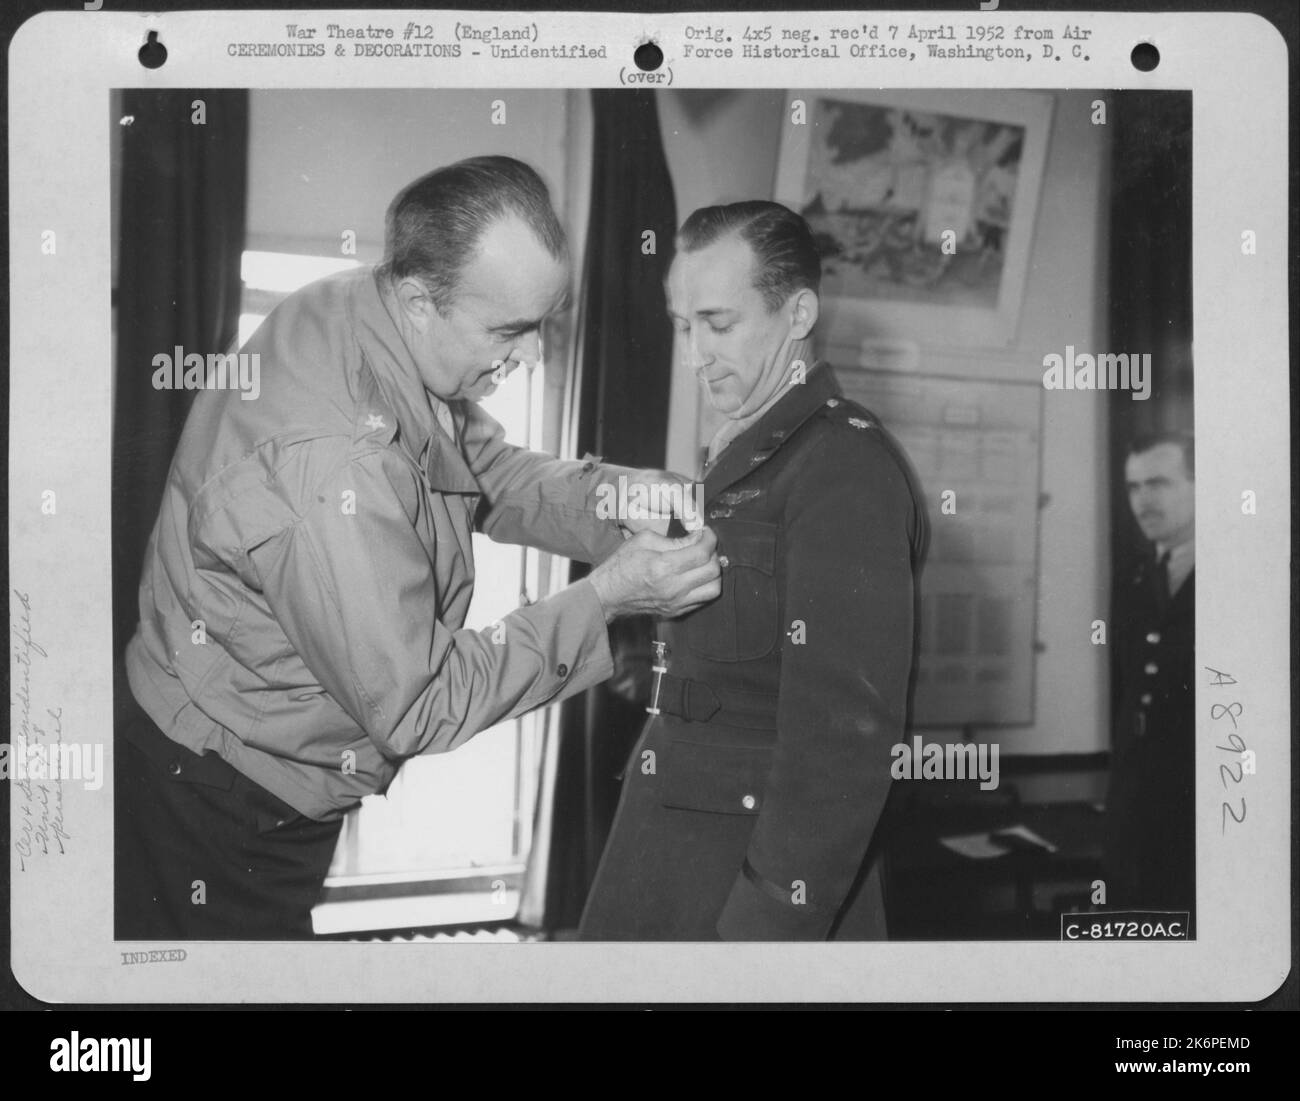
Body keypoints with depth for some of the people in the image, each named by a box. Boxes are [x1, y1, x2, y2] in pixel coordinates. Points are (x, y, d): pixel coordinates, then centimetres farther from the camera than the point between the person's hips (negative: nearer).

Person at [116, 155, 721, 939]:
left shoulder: (388, 330, -8)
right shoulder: (328, 461, -35)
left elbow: (491, 471, 9)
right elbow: (415, 709, -28)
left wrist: (611, 497, -10)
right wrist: (607, 598, -25)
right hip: (221, 819, -8)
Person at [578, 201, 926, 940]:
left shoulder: (849, 469, -15)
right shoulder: (742, 457, 13)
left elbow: (844, 738, -21)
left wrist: (768, 925, -22)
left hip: (766, 883, -8)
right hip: (672, 869, 8)